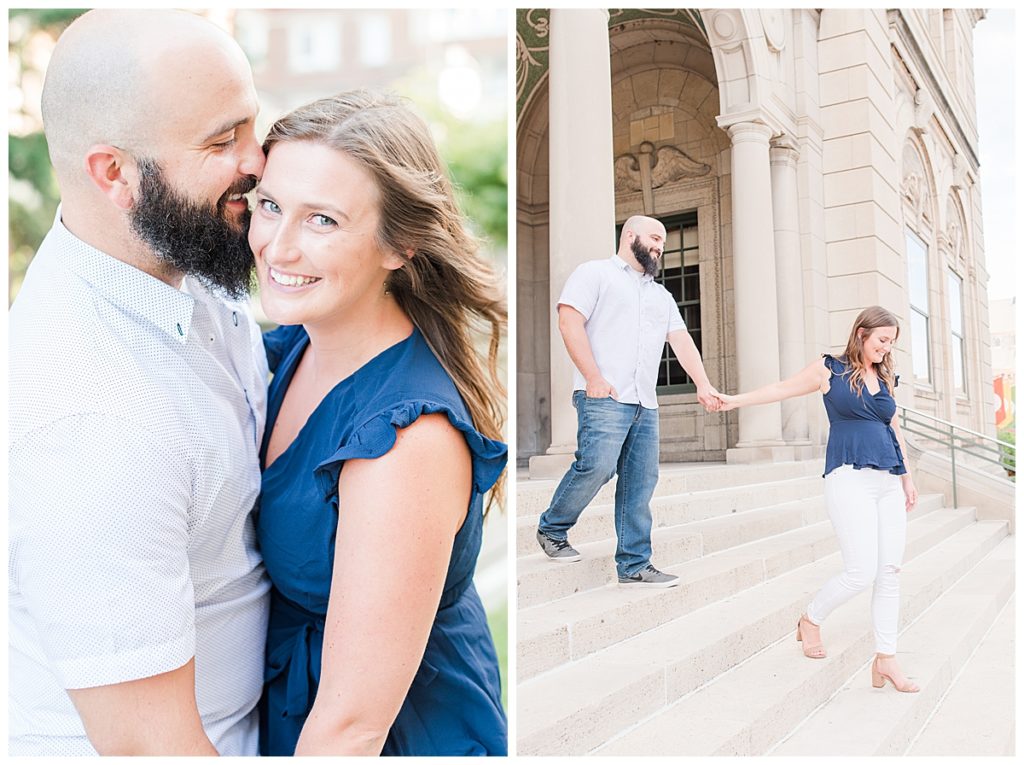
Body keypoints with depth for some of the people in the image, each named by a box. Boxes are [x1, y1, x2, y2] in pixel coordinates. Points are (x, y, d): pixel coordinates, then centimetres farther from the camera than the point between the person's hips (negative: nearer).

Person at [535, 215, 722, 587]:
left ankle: (634, 566, 9)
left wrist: (702, 384, -1)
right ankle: (552, 529, 5)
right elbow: (570, 323, -6)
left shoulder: (662, 295, 26)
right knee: (596, 466, -18)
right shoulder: (595, 273, 6)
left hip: (645, 404, 7)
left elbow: (681, 341, 16)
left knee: (640, 483, 3)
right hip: (603, 398, -7)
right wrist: (594, 378, -15)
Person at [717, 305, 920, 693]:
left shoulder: (886, 378, 18)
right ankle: (810, 620, 14)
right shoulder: (830, 369, 3)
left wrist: (907, 477, 25)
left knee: (890, 571, 3)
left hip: (889, 481, 6)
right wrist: (735, 400, 6)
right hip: (849, 478, -6)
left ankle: (885, 660, 11)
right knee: (861, 570, -13)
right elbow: (782, 389, 10)